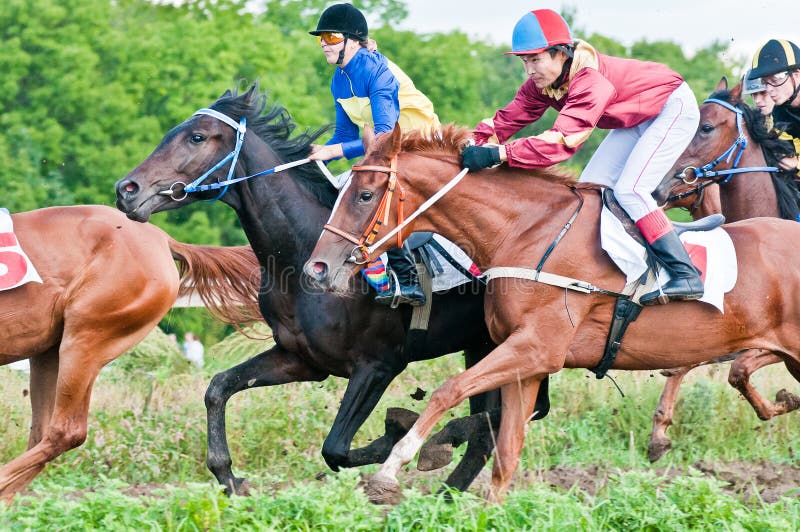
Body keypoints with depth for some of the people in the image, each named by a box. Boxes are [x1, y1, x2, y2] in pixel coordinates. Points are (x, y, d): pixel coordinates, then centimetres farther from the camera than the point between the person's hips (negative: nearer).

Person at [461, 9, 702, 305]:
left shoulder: (591, 80, -37)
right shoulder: (541, 84, -10)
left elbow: (562, 139, -46)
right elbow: (509, 119, -12)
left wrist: (498, 154, -51)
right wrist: (474, 144, -29)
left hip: (674, 108, -10)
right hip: (637, 121, 10)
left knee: (629, 189, -22)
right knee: (590, 188, 3)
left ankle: (686, 277, -21)